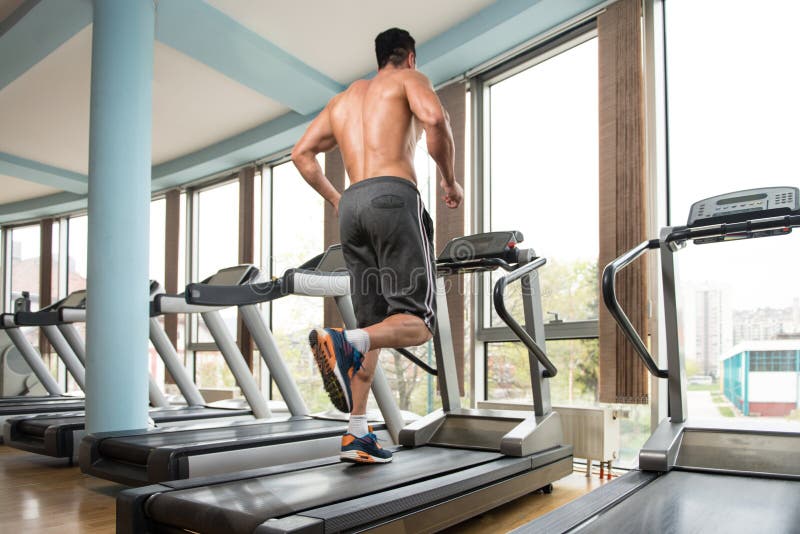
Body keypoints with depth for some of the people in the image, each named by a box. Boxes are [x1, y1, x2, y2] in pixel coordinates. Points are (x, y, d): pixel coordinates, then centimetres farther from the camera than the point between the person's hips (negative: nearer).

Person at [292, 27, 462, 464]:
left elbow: (301, 153, 25)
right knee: (417, 321, -6)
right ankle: (343, 342, -35)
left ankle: (357, 435, 3)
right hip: (393, 196, -6)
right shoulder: (409, 79, 13)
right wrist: (450, 182, 1)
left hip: (352, 206, 6)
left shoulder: (344, 98, 30)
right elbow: (434, 119, -10)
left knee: (374, 325, 9)